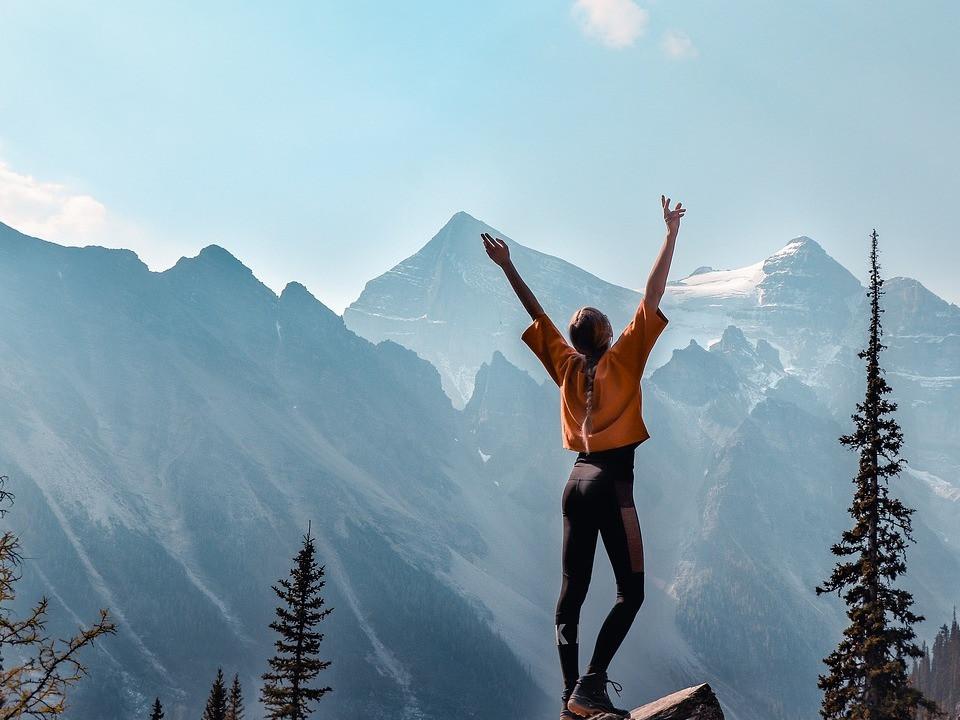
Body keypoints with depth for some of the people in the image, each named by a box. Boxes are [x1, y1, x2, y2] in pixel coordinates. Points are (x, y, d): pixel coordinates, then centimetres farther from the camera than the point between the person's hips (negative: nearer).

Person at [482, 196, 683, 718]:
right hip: (613, 483, -6)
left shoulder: (567, 366, 7)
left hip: (577, 482, 6)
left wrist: (507, 267, 25)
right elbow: (652, 298, -6)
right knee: (631, 591, -3)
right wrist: (670, 236, -3)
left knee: (572, 591, 6)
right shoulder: (623, 358, -5)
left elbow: (536, 312, 15)